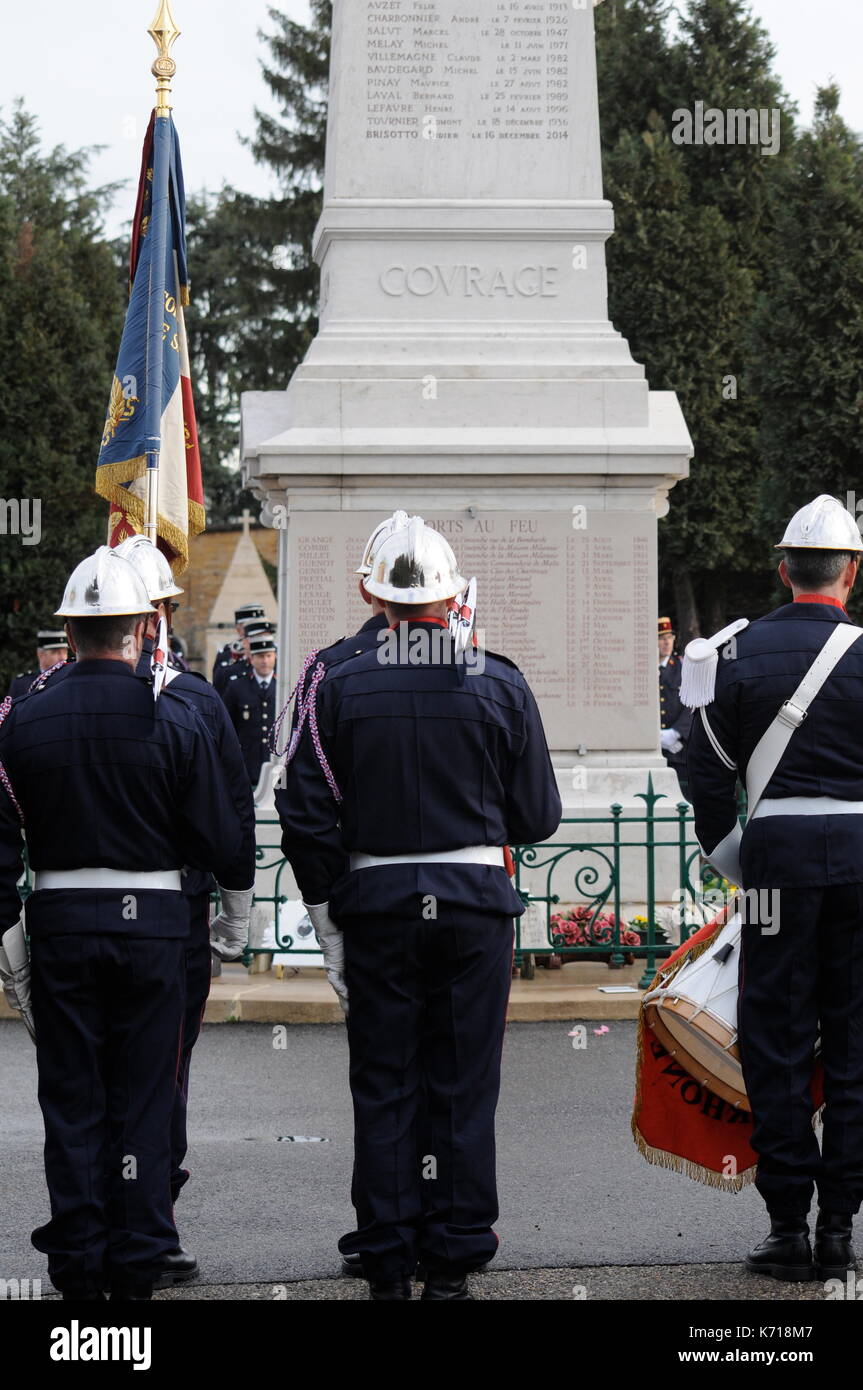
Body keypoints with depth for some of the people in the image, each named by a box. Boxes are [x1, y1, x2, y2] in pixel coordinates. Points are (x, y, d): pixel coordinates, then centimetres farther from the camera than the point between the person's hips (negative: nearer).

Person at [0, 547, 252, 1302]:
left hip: (61, 923, 1)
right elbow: (219, 841, -5)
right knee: (143, 1098, 7)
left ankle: (77, 1266, 9)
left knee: (72, 1099, 8)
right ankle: (136, 1264, 9)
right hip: (151, 922, -1)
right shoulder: (175, 719, -7)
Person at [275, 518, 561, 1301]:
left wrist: (329, 923, 4)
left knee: (383, 1089, 7)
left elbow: (307, 817, -4)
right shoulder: (499, 685, -3)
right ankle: (453, 1261, 8)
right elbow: (538, 818, 2)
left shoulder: (343, 688, -3)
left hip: (376, 903, 0)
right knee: (464, 1087, 6)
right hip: (475, 901, 0)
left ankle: (387, 1262, 8)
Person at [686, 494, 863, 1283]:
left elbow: (710, 767, 4)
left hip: (779, 852, 0)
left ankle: (788, 1225, 4)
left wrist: (726, 854, 15)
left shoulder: (744, 653, 0)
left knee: (777, 1042, 5)